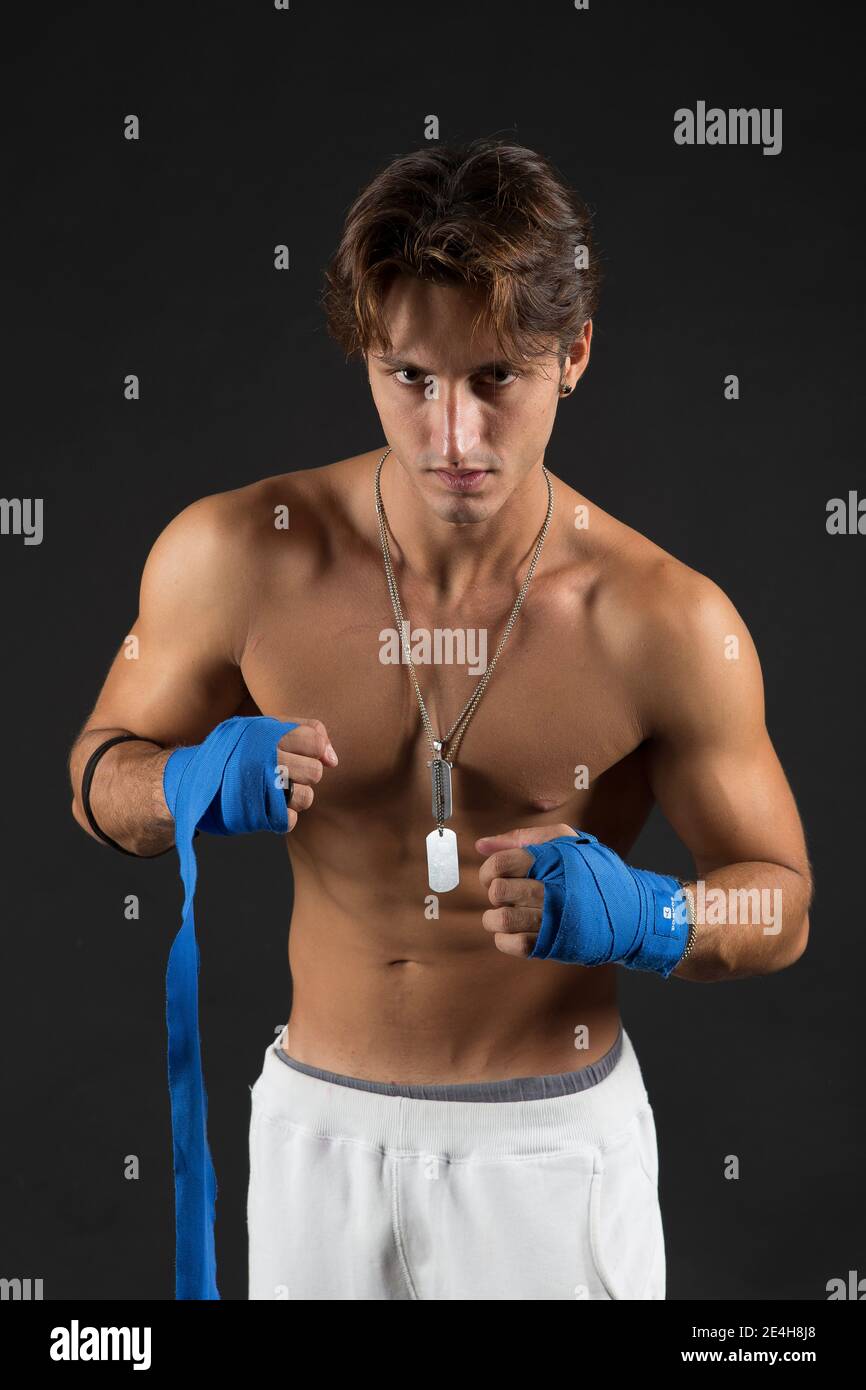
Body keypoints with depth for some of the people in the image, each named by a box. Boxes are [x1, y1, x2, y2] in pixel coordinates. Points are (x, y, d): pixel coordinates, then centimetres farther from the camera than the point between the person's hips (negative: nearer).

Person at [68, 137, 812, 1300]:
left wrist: (641, 916, -28)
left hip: (554, 1140, -1)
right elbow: (99, 772, 1)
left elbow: (781, 901, -7)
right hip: (318, 1127, 2)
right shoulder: (234, 559, -13)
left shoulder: (666, 624, -18)